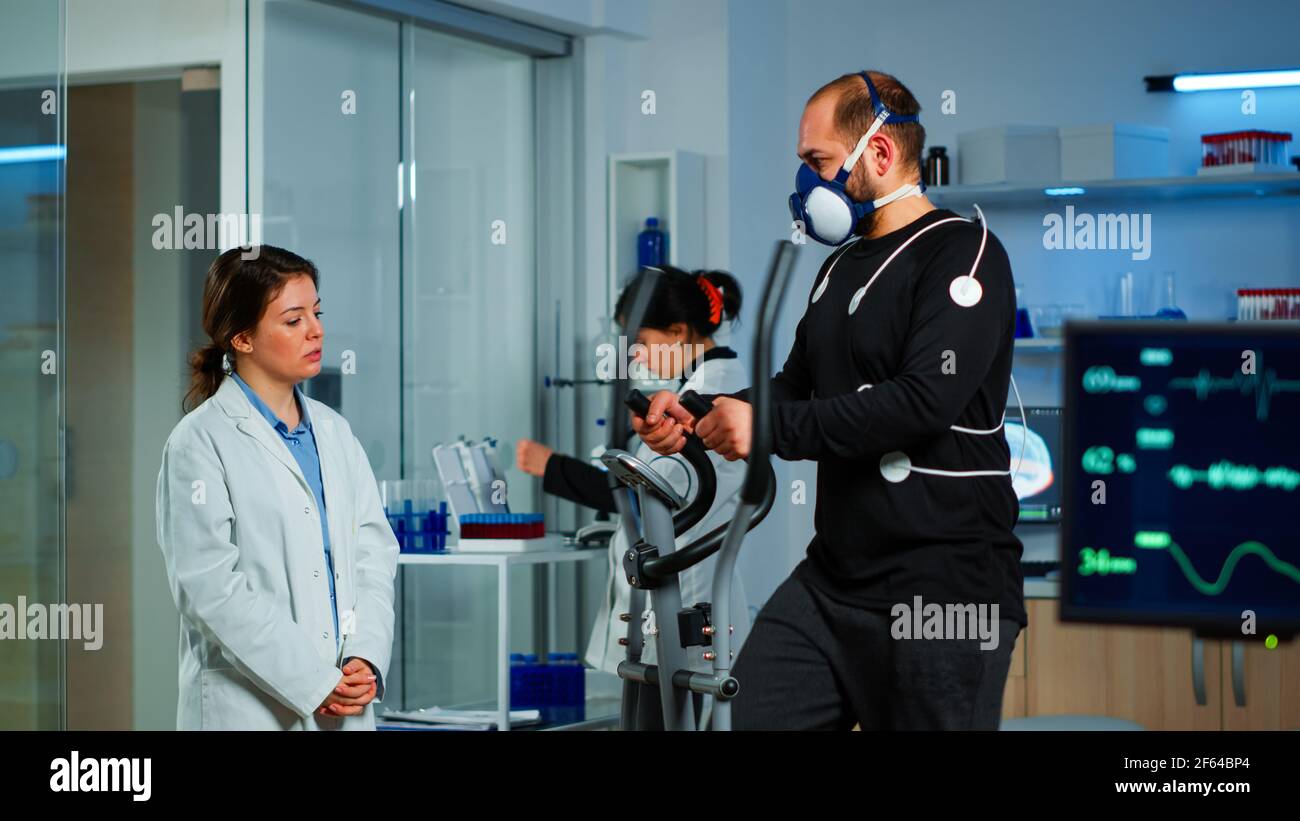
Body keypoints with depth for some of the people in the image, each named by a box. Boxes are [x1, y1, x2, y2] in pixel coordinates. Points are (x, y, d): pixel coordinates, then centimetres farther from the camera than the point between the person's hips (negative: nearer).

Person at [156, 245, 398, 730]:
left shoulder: (333, 432, 11)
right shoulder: (200, 443, -6)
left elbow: (374, 552, 8)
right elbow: (211, 588, -13)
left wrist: (366, 659, -8)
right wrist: (313, 683, -15)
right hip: (251, 709, -5)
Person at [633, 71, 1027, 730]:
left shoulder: (963, 254, -10)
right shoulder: (842, 267, 19)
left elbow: (925, 401, -22)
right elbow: (796, 384, 24)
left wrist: (770, 427, -18)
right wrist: (696, 415, 5)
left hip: (943, 588, -8)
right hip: (833, 576, 8)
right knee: (744, 716, 3)